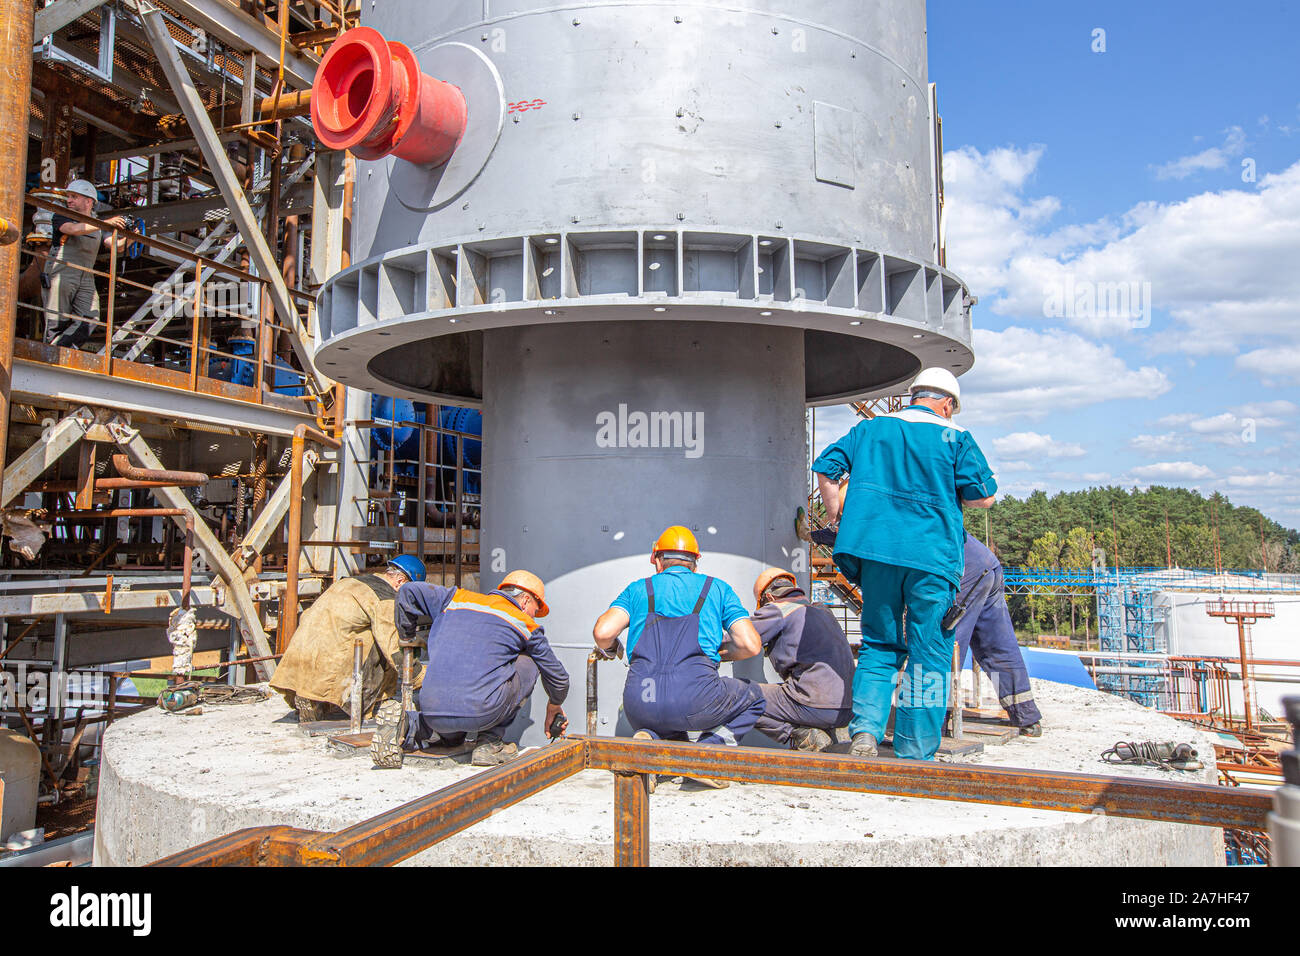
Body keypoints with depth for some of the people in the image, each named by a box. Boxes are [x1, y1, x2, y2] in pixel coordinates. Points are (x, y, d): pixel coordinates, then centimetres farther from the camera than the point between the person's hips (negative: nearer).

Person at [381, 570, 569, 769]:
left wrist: (406, 640, 33)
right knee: (530, 662, 18)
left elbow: (408, 592, 20)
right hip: (480, 714, -5)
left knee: (453, 737, 40)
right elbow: (557, 676, 21)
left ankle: (407, 732, 7)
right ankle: (490, 741, 12)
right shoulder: (526, 625, 11)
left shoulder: (457, 598, 20)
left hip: (433, 714, 5)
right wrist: (554, 706, 42)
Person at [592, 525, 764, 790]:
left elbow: (603, 632, 3)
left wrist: (607, 649, 28)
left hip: (639, 704, 2)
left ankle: (648, 739, 2)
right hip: (694, 697, -2)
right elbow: (751, 645, 9)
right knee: (753, 700, 29)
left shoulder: (639, 588, 19)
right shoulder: (718, 588, 18)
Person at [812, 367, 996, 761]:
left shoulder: (869, 428, 12)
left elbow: (825, 469, 10)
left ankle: (865, 728, -2)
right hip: (932, 557, -2)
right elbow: (983, 496, 1)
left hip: (875, 551, 3)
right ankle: (914, 754, 9)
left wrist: (835, 517, 21)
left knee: (879, 646, 15)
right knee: (928, 655, 6)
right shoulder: (954, 437, 4)